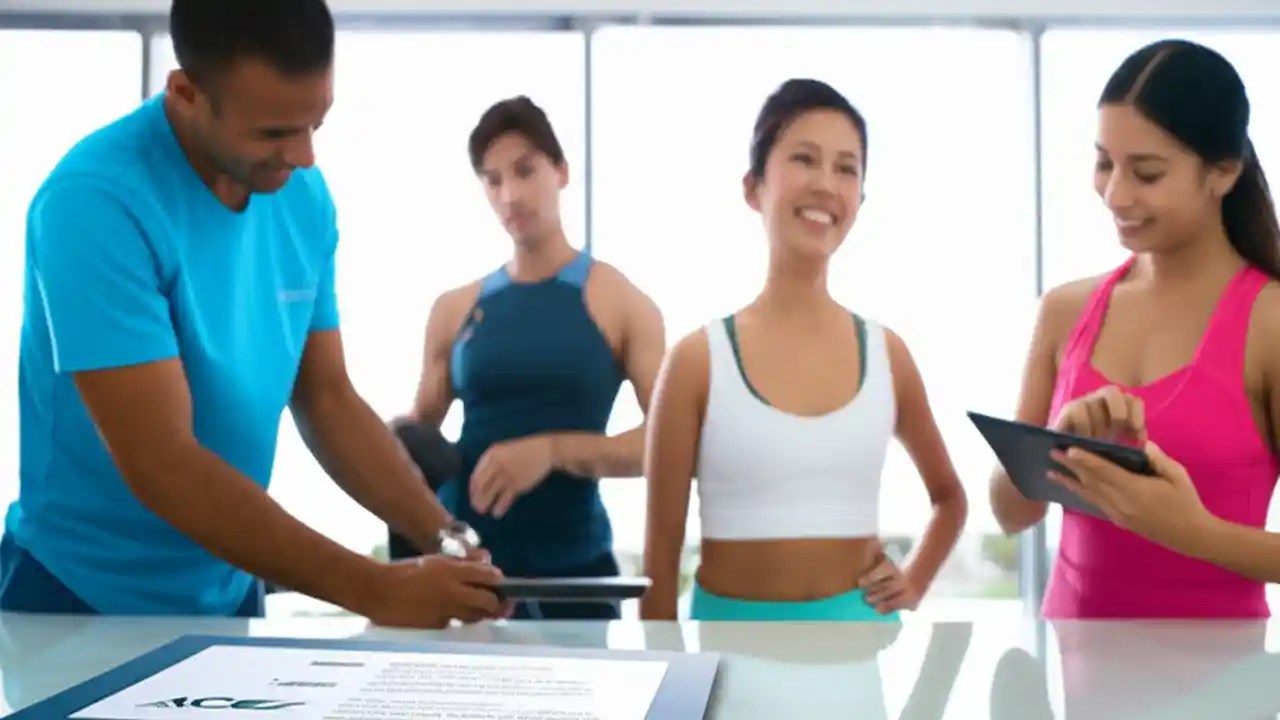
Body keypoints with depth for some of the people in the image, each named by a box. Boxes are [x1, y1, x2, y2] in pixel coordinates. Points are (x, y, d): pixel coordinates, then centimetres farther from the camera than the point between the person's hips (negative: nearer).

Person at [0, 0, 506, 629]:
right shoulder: (97, 202, -24)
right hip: (84, 598, -6)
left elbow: (326, 397, 3)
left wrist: (445, 538, -9)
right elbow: (161, 464, -26)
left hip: (229, 592, 6)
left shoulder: (304, 198, -4)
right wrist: (375, 591, -26)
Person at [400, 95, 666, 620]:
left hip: (572, 565, -2)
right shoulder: (455, 310, 8)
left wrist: (554, 450, -23)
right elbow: (420, 429, 18)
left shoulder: (621, 304, -2)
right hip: (460, 557, 3)